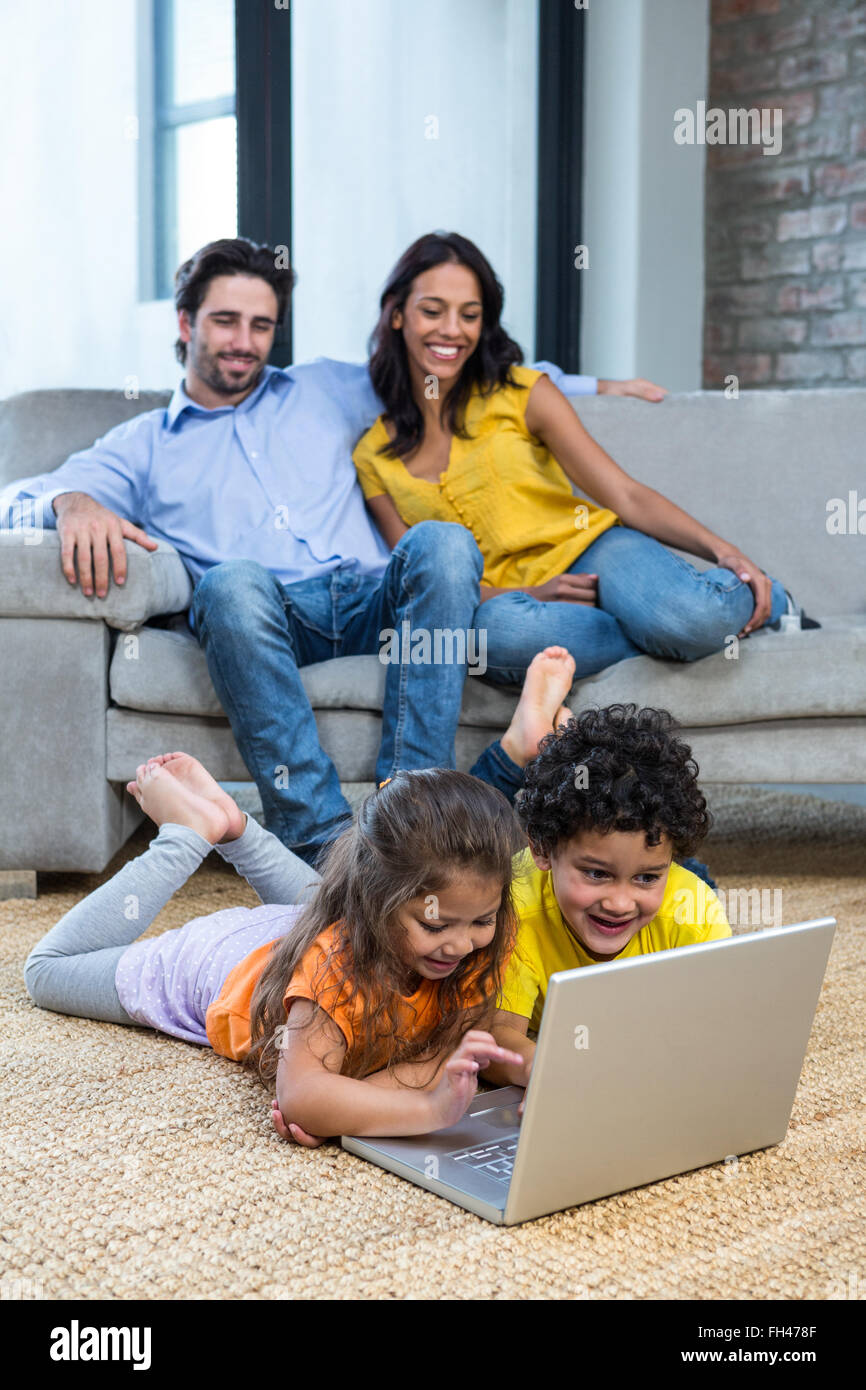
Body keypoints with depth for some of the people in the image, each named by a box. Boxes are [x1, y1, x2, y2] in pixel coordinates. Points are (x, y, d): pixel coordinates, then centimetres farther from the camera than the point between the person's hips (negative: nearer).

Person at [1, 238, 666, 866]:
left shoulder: (325, 391, 30)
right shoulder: (144, 445, 22)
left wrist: (590, 385, 34)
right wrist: (74, 502, -18)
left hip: (369, 601, 2)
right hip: (265, 617, -2)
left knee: (442, 542, -30)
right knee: (232, 583, -37)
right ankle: (319, 832, -40)